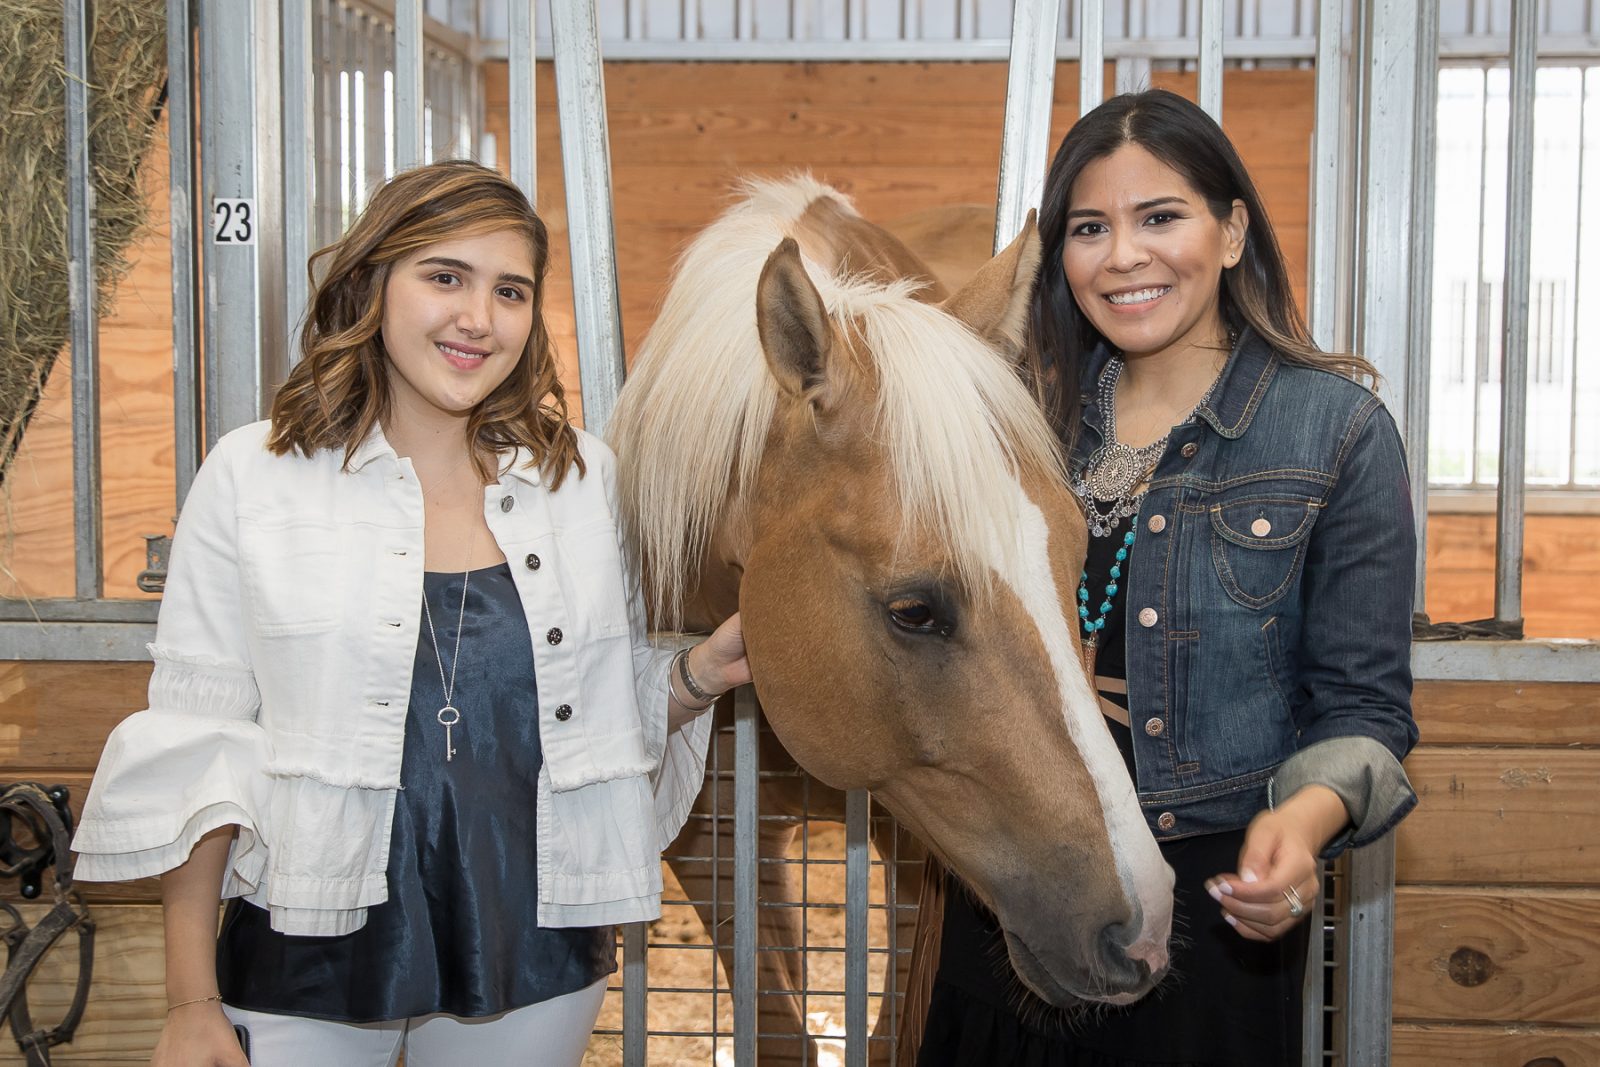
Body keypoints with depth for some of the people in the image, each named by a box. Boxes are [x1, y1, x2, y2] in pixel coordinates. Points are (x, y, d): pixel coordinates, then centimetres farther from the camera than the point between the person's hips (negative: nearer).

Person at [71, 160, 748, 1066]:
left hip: (536, 962, 3)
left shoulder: (583, 476, 2)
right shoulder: (254, 478, -5)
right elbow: (196, 747, -4)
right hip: (308, 966, -2)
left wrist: (703, 674, -9)